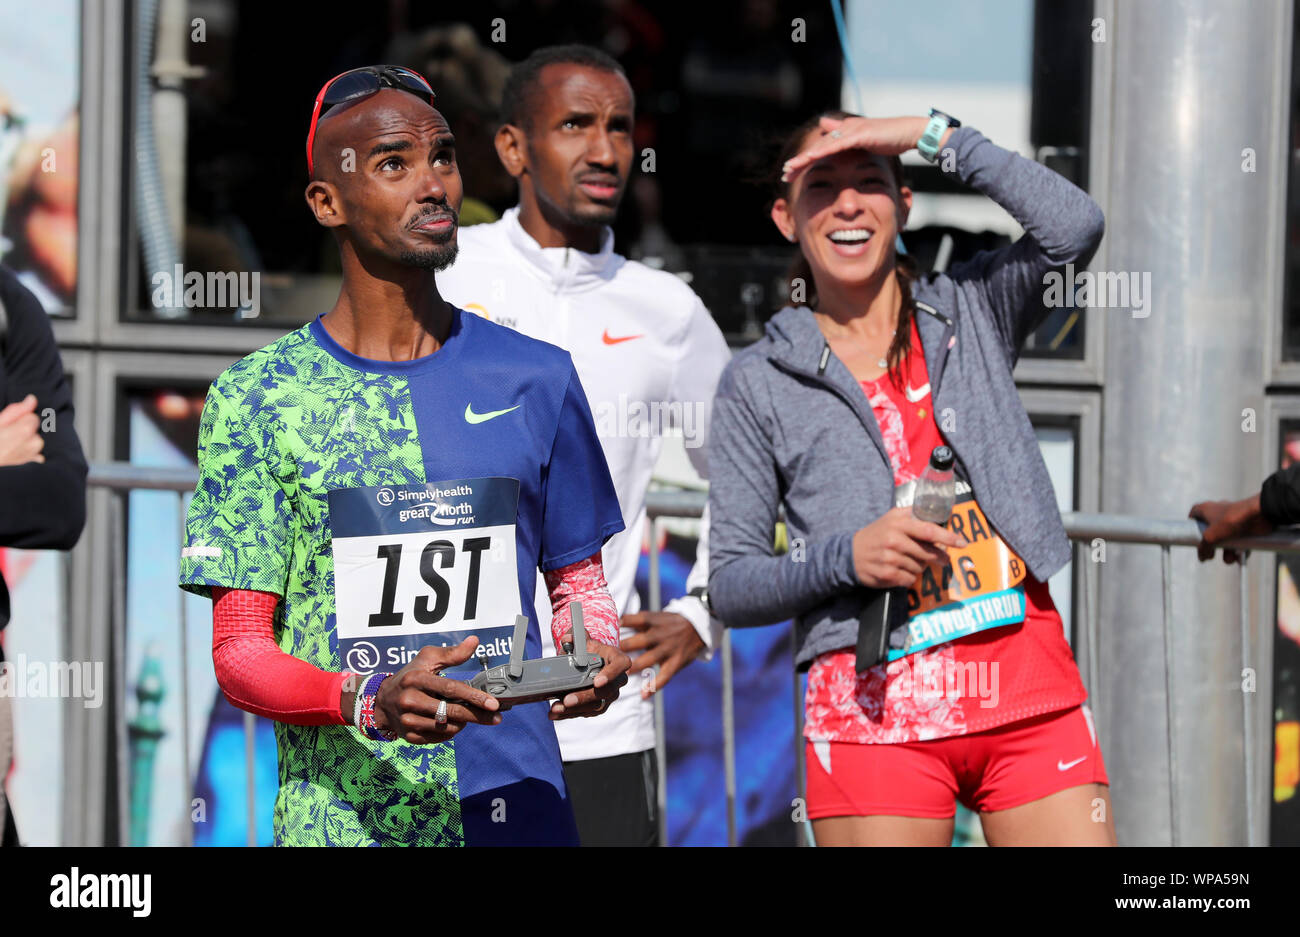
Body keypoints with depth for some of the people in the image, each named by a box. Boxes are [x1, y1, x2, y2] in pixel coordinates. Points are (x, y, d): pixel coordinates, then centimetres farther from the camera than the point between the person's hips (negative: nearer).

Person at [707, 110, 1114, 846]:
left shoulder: (971, 310, 12)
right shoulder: (757, 383, 8)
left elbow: (1074, 227, -9)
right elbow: (730, 584, 5)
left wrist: (935, 135, -6)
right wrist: (846, 557, -13)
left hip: (1031, 690, 1)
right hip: (877, 713, -1)